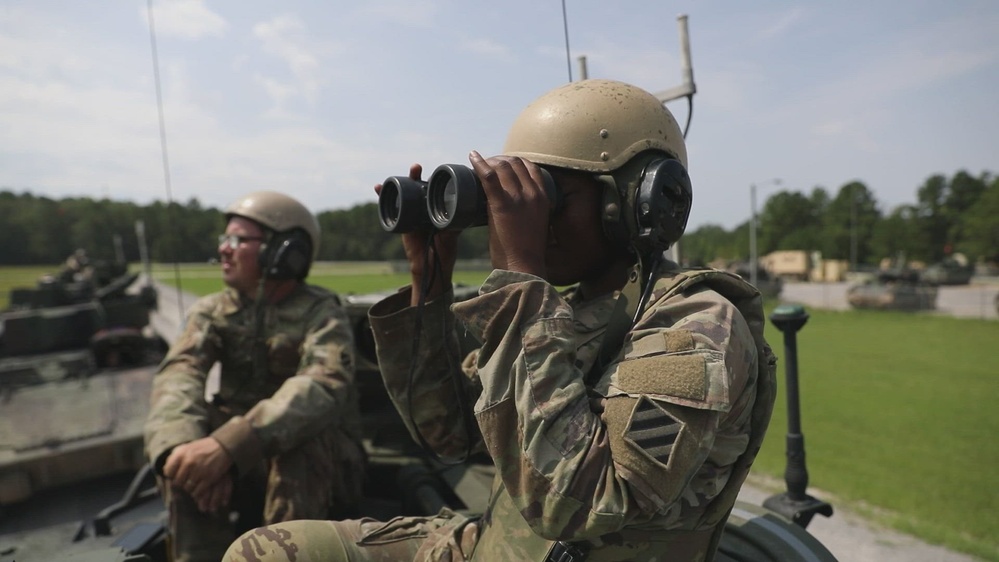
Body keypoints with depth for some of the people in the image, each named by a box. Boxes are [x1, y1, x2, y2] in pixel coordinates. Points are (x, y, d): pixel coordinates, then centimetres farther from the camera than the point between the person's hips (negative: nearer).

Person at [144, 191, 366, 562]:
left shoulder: (320, 312, -14)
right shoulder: (214, 310, 1)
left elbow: (324, 385, -33)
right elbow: (178, 373, -18)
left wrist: (227, 445, -45)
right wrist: (180, 443, -39)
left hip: (319, 463, -3)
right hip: (240, 460, 4)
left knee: (298, 439, -35)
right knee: (183, 450, -23)